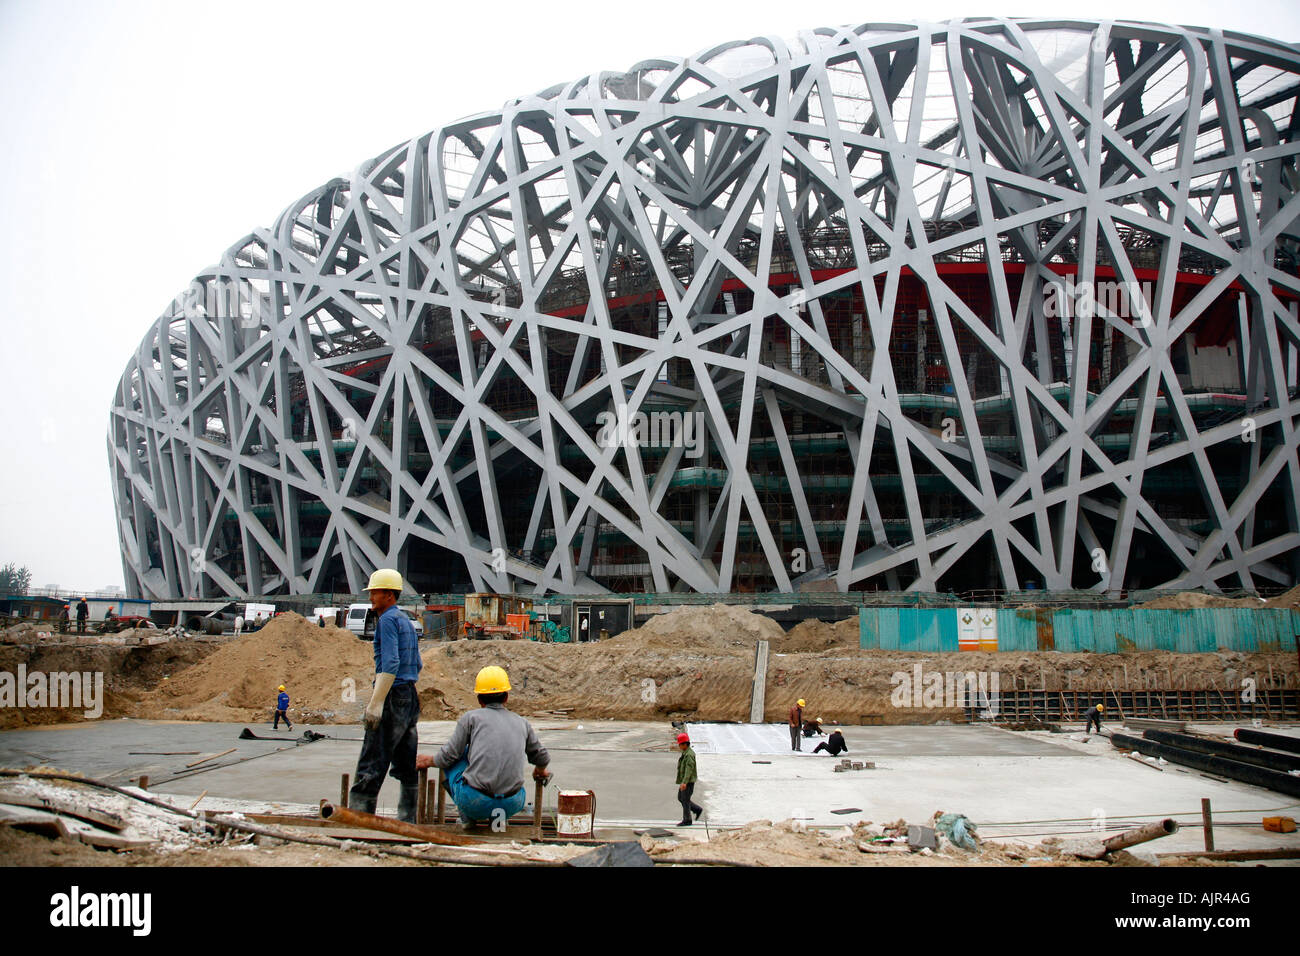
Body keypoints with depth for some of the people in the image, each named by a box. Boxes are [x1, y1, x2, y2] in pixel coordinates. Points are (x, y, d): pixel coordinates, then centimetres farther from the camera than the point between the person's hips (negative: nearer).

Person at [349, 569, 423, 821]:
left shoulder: (388, 619, -9)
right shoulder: (406, 620, 18)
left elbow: (390, 664, -20)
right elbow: (417, 664, 22)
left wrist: (376, 702, -24)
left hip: (393, 697, -9)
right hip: (410, 697, 9)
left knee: (372, 764, -9)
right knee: (407, 766, 10)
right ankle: (408, 818, 13)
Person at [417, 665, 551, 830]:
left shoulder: (471, 718, 5)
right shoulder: (522, 723, 15)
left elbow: (448, 757, 6)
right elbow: (542, 758, 29)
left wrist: (428, 761, 29)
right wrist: (540, 771, 53)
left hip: (474, 802, -4)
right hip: (512, 805, 4)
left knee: (449, 760, 23)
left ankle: (468, 817, 16)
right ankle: (499, 816, 11)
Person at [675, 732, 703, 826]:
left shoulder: (689, 755, -21)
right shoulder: (685, 753, 11)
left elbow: (689, 769, -29)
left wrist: (684, 782, -36)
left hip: (688, 781, -10)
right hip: (684, 781, 10)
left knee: (685, 800, -2)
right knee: (680, 798, 14)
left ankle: (687, 820, 7)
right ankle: (697, 809, 20)